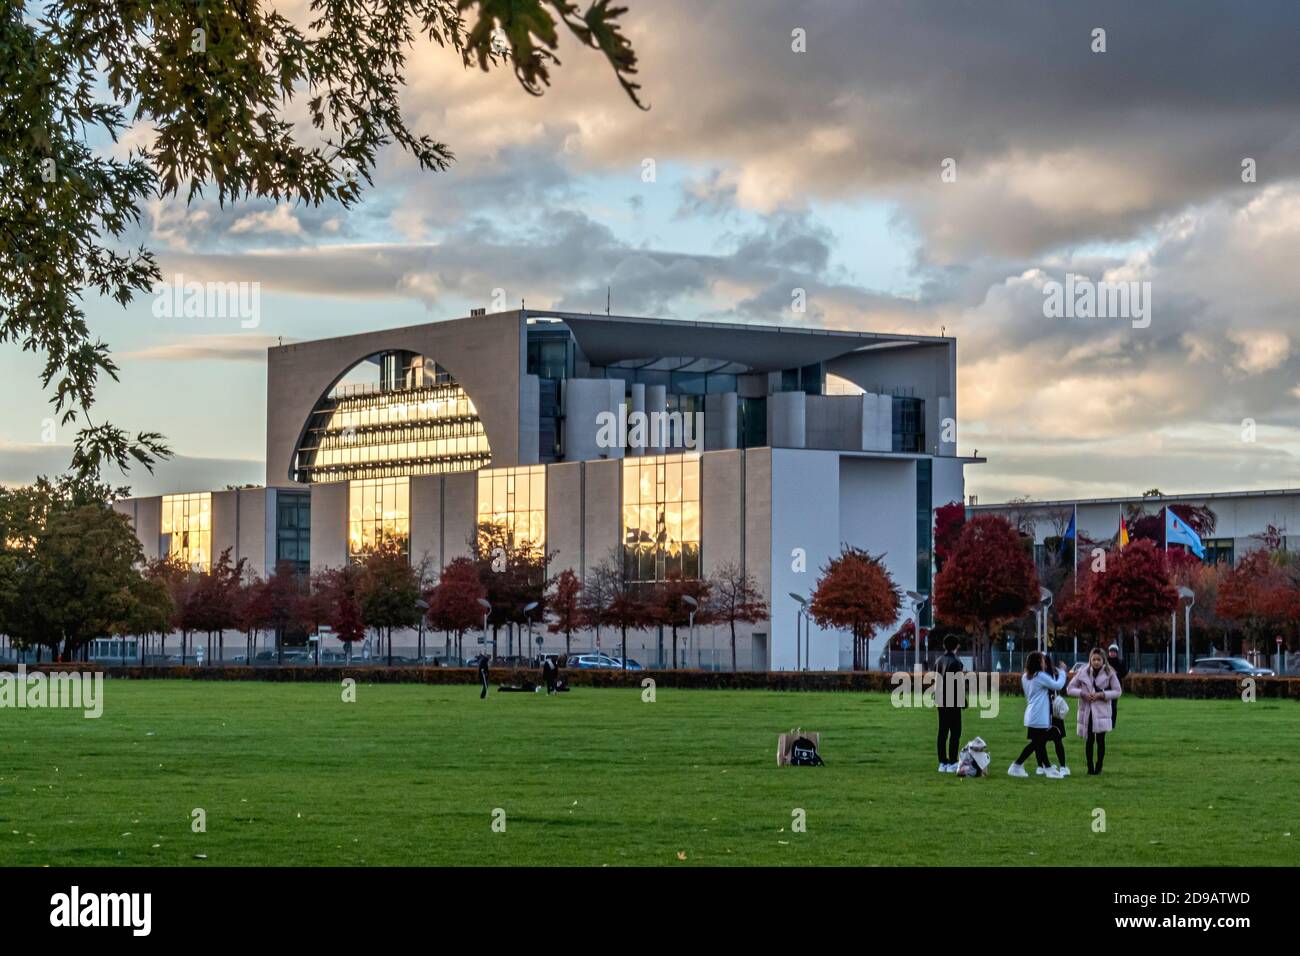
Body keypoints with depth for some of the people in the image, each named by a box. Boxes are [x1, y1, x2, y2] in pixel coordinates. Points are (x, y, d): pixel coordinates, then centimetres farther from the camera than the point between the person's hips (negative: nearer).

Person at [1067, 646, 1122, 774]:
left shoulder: (1109, 673, -3)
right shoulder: (1083, 672, 0)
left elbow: (1118, 691, 0)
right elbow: (1070, 689, 5)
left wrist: (1102, 694, -13)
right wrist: (1082, 693, -13)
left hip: (1102, 711, -1)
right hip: (1087, 711, 1)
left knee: (1100, 740, -1)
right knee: (1089, 740, 1)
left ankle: (1098, 767, 11)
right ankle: (1090, 767, 11)